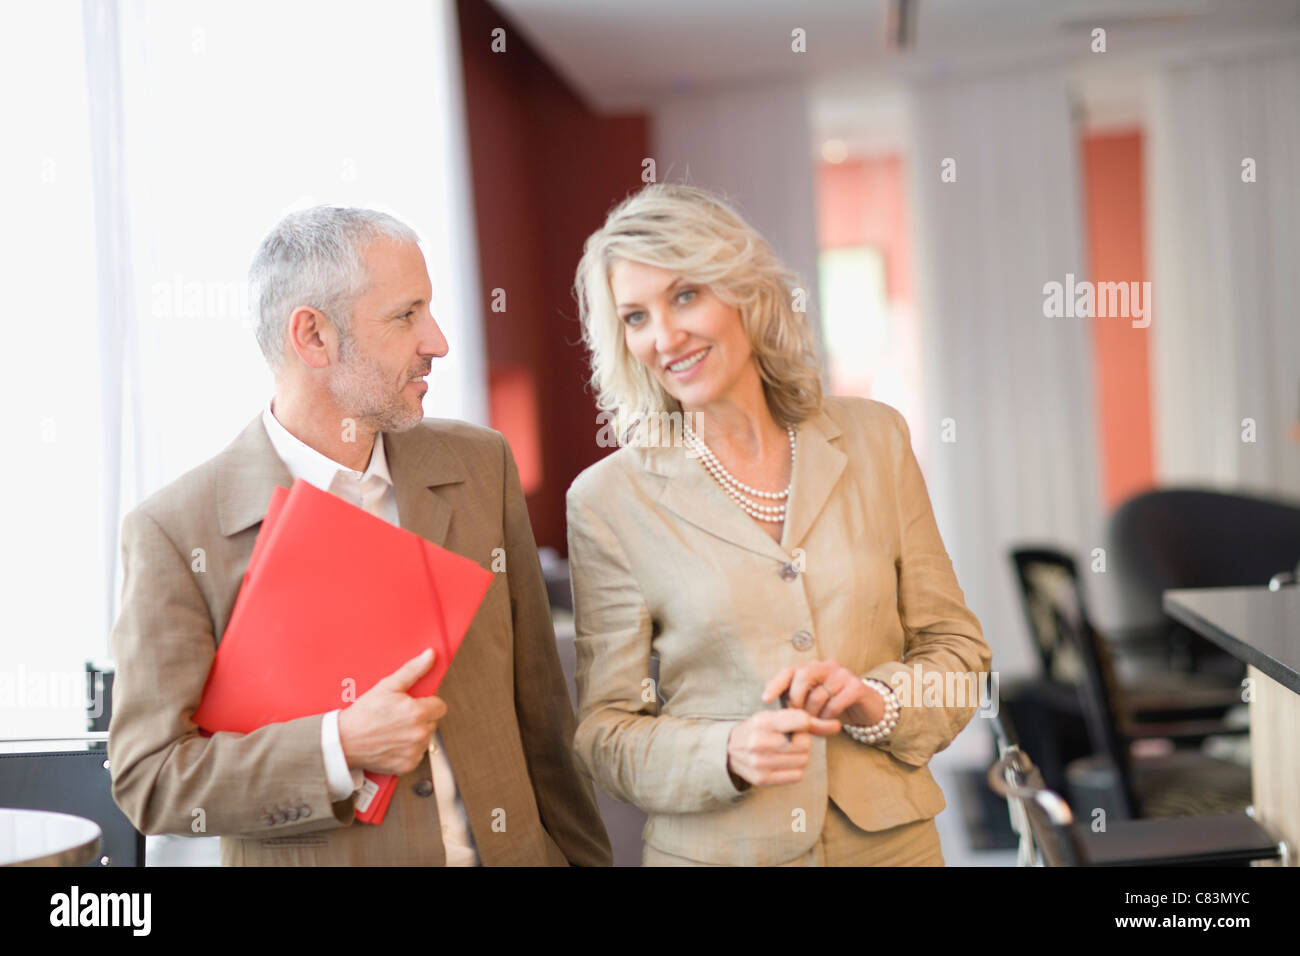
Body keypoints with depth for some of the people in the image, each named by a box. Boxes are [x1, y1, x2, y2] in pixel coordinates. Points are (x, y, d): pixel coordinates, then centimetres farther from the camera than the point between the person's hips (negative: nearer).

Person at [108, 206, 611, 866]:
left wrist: (582, 856, 4)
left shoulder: (482, 465, -1)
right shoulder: (173, 532, -13)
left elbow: (540, 713, 3)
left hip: (509, 848, 4)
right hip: (307, 860, -3)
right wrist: (338, 748, -23)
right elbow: (146, 778, -13)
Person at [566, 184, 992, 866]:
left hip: (891, 838, 2)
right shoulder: (608, 499, -8)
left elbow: (958, 651, 3)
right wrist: (728, 754, -21)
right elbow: (604, 731, -5)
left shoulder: (873, 440, -1)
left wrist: (875, 701, -15)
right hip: (713, 849, -2)